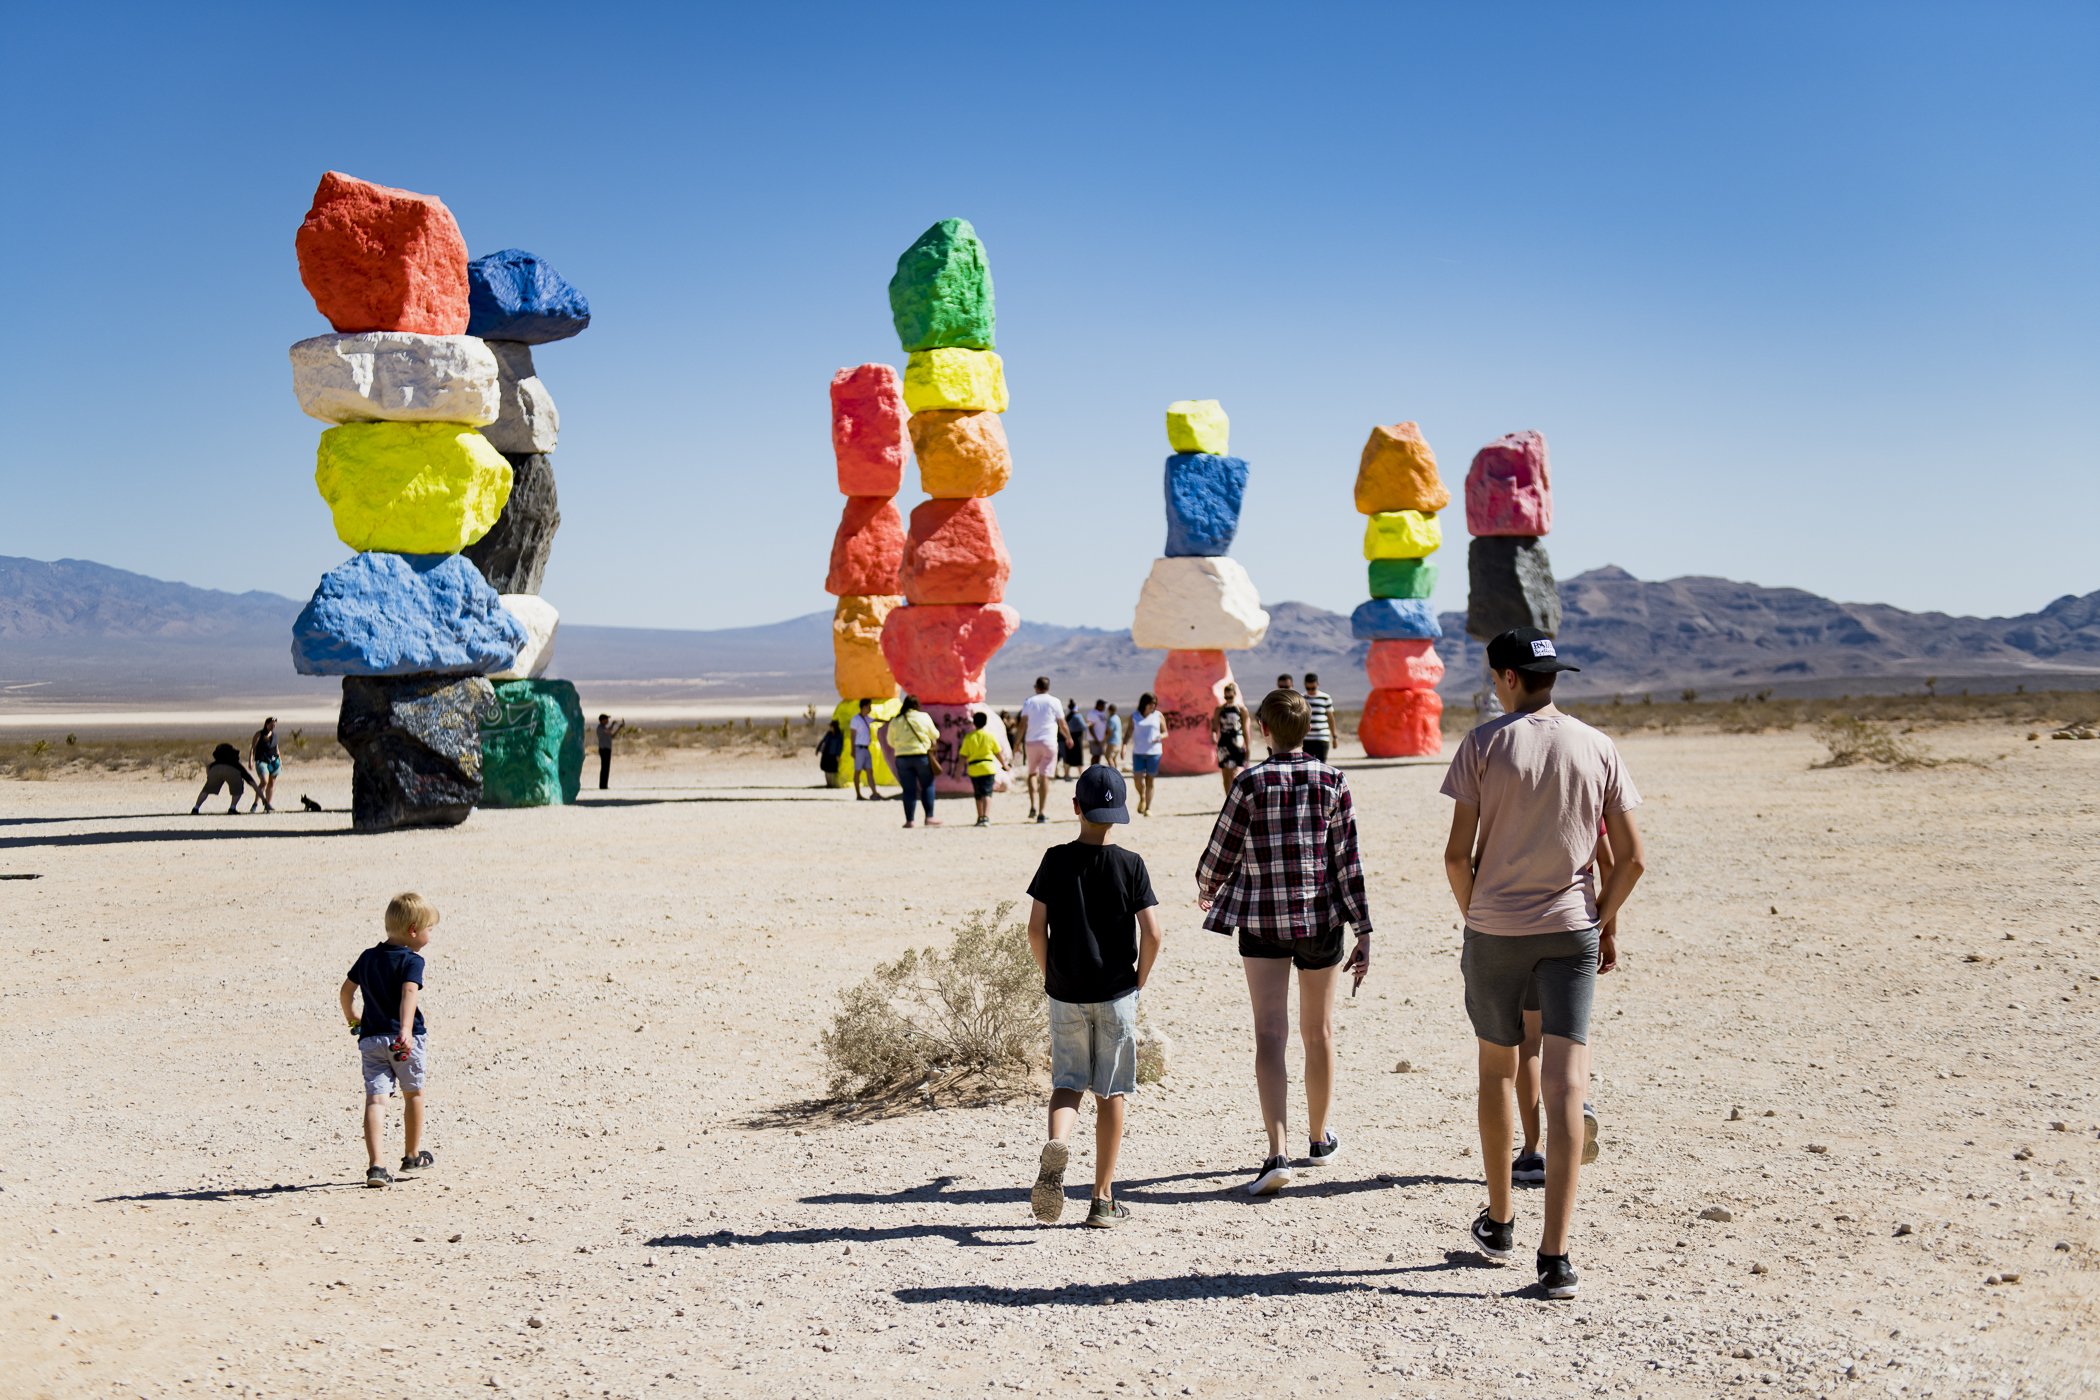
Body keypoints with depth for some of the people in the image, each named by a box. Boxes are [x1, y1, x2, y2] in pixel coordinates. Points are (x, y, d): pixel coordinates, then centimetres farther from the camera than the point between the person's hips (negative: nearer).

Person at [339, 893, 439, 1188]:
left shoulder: (367, 957, 12)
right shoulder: (412, 960, -9)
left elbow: (346, 989, 21)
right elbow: (409, 994, -25)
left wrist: (351, 1017, 39)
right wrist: (406, 1030, -37)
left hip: (370, 1039, 4)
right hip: (406, 1040, -4)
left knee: (375, 1099, -4)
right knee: (413, 1094, 16)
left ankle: (374, 1165, -19)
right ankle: (412, 1156, 32)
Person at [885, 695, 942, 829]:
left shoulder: (895, 721, 3)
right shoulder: (924, 717, -3)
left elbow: (891, 742, 9)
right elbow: (935, 735, 6)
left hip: (902, 758, 2)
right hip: (922, 756, -2)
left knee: (909, 790, 5)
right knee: (927, 786, 10)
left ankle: (909, 820, 3)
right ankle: (929, 817, 6)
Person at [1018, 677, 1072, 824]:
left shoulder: (1028, 702, 4)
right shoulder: (1054, 702, 3)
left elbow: (1023, 724, -4)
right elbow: (1062, 725, 5)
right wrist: (1069, 738, 22)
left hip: (1031, 742, 1)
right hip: (1049, 742, -1)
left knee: (1032, 773, 16)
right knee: (1044, 776, 0)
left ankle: (1033, 806, -1)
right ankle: (1042, 813, -5)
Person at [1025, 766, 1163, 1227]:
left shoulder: (1056, 861, -4)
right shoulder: (1131, 865, -6)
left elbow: (1036, 929, -7)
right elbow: (1151, 933, -10)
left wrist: (1049, 977, 8)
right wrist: (1139, 981, 5)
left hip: (1066, 995, 1)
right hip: (1116, 995, -1)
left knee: (1067, 1084, 12)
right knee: (1111, 1093, 8)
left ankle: (1056, 1146, -20)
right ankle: (1103, 1200, 11)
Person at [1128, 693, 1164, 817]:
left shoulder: (1159, 716, 6)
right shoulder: (1134, 717, 6)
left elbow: (1165, 732, 11)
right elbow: (1129, 733, 5)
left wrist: (1160, 737, -12)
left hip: (1154, 752, 0)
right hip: (1138, 752, 0)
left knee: (1150, 780, 2)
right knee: (1137, 778, -10)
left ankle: (1148, 808, 11)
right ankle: (1142, 797, 21)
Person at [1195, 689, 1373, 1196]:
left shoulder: (1251, 783, -8)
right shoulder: (1333, 782, -3)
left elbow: (1221, 854, -2)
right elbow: (1348, 862, -3)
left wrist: (1206, 890, 20)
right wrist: (1363, 931, 1)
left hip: (1262, 922, -2)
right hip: (1321, 919, 2)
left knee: (1270, 1036, -2)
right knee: (1319, 1031, 17)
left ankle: (1277, 1154, -15)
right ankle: (1319, 1139, 34)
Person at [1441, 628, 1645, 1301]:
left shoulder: (1484, 744, -6)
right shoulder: (1596, 748, 2)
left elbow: (1458, 854, -8)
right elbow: (1631, 858, 2)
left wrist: (1473, 918, 7)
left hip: (1496, 929, -1)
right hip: (1572, 930, 1)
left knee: (1497, 1069, 17)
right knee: (1565, 1081, -4)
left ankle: (1499, 1222, 31)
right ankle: (1554, 1257, -10)